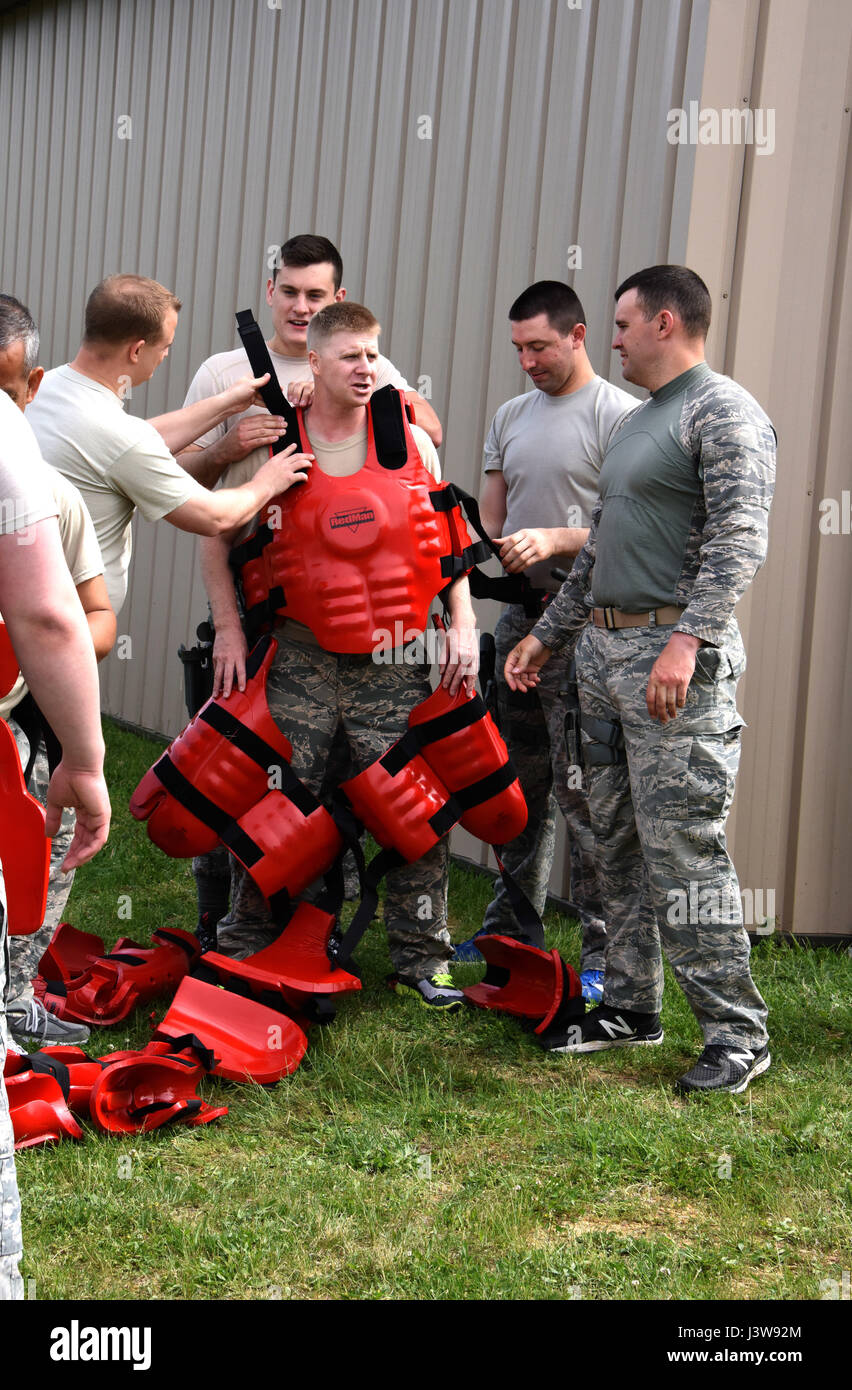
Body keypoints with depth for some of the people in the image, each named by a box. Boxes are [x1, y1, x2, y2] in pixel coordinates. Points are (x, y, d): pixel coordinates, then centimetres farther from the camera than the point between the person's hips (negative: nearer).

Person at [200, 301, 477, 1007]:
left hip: (394, 660, 1)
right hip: (300, 656, -1)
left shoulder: (410, 441, 3)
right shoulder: (274, 443, -1)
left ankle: (421, 960, 13)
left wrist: (462, 624, 0)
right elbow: (218, 536, 7)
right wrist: (229, 628, -1)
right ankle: (246, 943, 20)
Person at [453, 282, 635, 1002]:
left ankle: (606, 950, 1)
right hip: (518, 618, 7)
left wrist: (554, 541, -23)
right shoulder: (512, 416, 16)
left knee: (583, 791, -7)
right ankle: (512, 925, 27)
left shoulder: (619, 415, -7)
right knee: (521, 784, 15)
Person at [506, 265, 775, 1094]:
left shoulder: (723, 412, -7)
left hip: (674, 657, -9)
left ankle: (736, 1032, -1)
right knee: (616, 843, 11)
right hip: (603, 651, 9)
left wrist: (686, 638, -28)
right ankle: (630, 1007, 21)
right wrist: (547, 634, 24)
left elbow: (740, 538, -18)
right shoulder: (636, 422, 21)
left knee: (683, 849, -9)